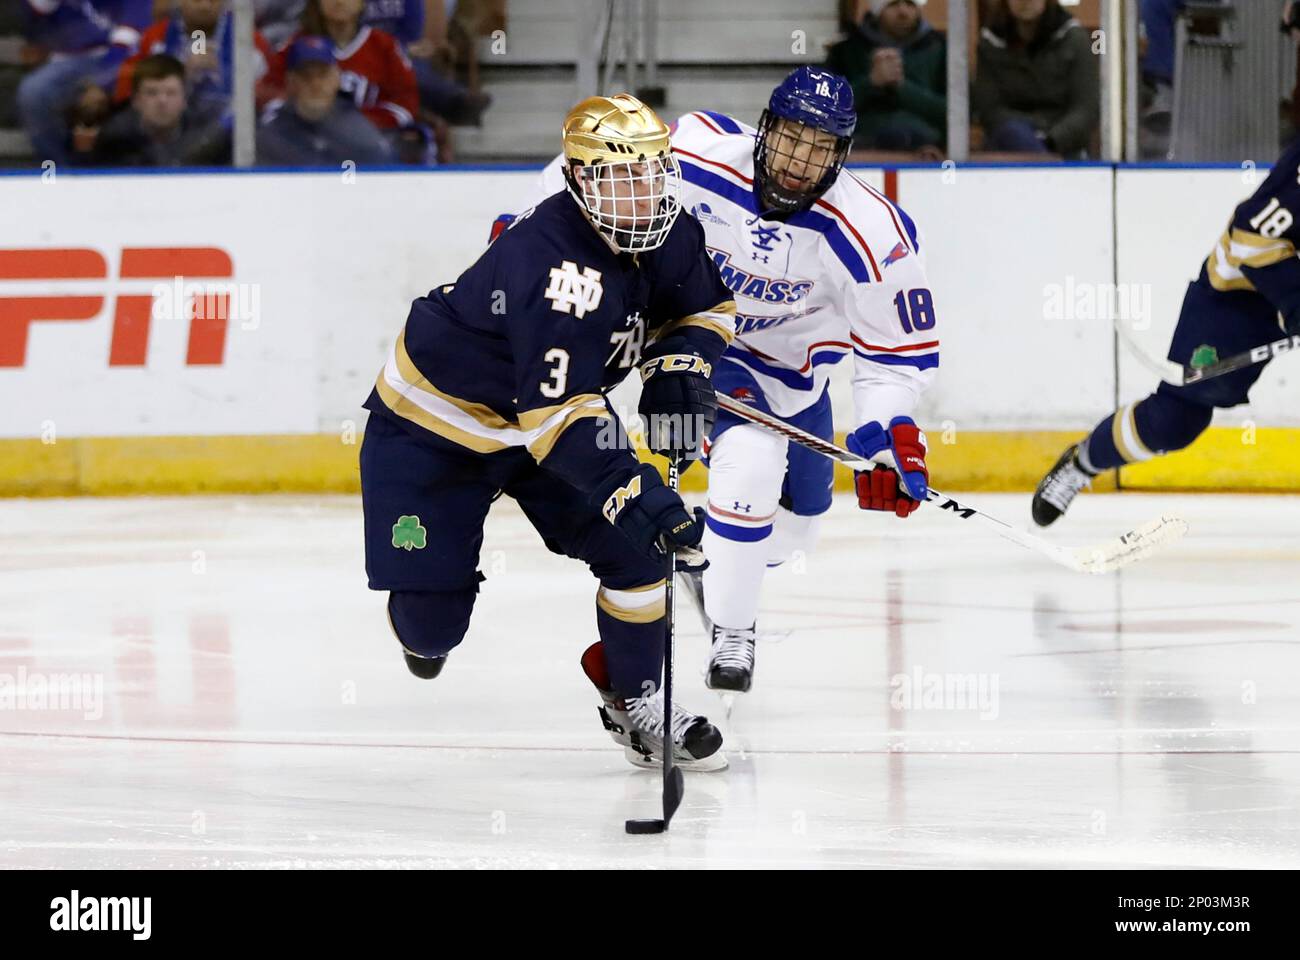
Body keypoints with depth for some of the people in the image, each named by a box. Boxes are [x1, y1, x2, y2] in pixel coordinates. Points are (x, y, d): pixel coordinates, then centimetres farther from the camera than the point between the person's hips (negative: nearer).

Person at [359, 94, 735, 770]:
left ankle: (636, 698, 12)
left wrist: (681, 364, -13)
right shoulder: (554, 264, -37)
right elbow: (556, 413, -42)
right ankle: (423, 621, 31)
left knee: (637, 543, -9)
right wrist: (635, 492, -49)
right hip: (431, 424, -7)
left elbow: (708, 306, 9)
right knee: (433, 623, -8)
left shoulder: (669, 235, -12)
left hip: (557, 408, 7)